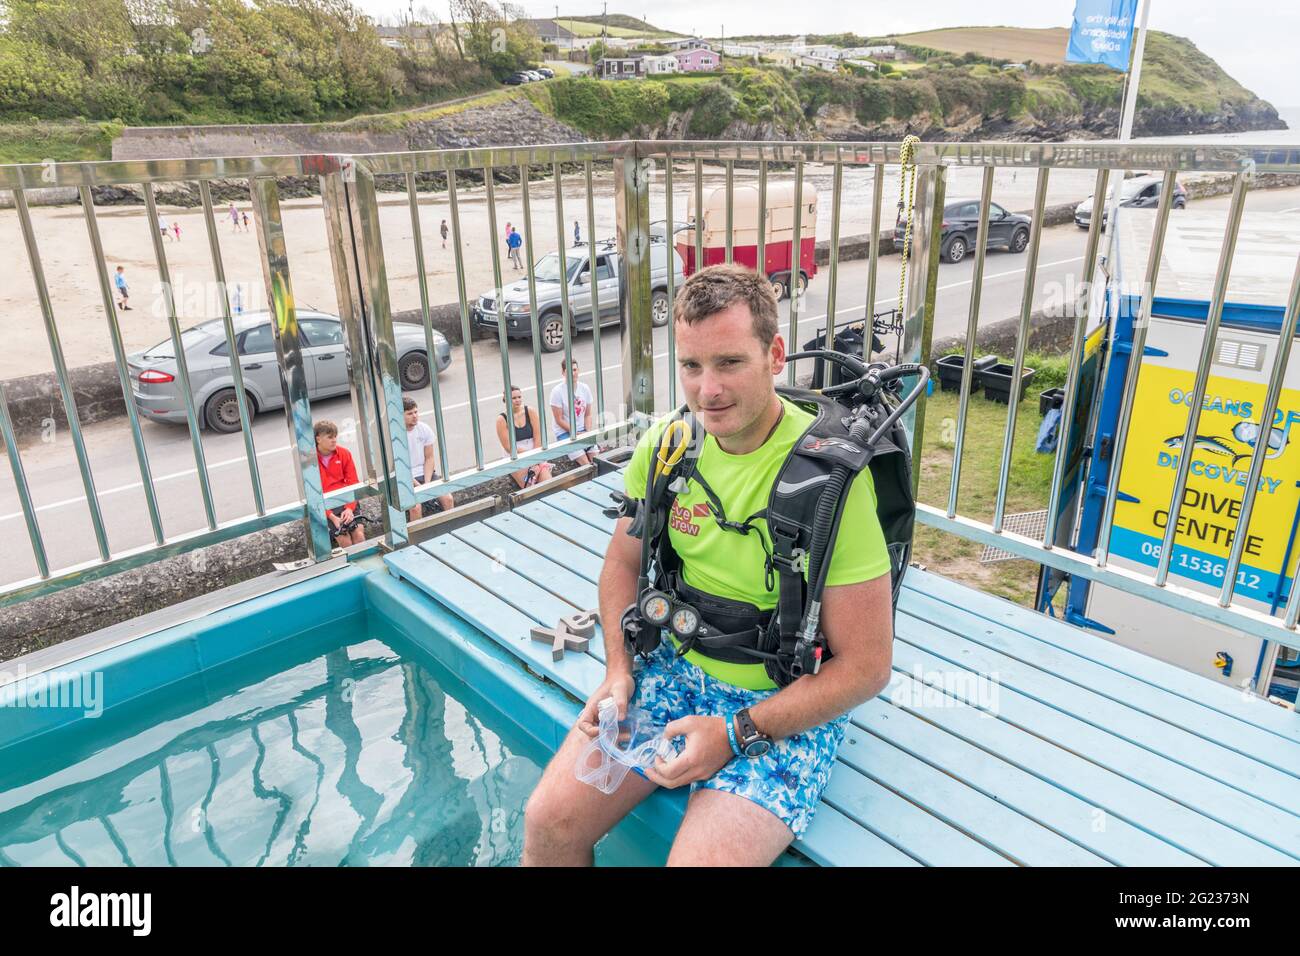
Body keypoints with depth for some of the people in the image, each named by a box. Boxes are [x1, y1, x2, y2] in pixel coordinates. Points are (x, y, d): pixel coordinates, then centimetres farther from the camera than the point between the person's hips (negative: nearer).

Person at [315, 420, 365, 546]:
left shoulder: (344, 453, 2)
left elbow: (353, 484, 2)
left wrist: (350, 508, -14)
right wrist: (331, 517, -19)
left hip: (346, 501, 2)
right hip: (324, 507, -2)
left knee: (359, 534, -20)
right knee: (344, 539, -22)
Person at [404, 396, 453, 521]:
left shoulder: (424, 429, 0)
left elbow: (429, 458, 3)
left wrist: (427, 483, -10)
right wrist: (418, 486, -18)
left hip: (426, 473, 4)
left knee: (447, 498, -16)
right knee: (415, 506, -27)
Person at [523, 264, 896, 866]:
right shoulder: (665, 442, -6)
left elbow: (866, 667, -16)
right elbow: (623, 563, 10)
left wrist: (737, 732, -19)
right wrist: (619, 673, -4)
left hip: (786, 704, -4)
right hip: (677, 666, 4)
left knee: (697, 859, -21)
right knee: (548, 820, -5)